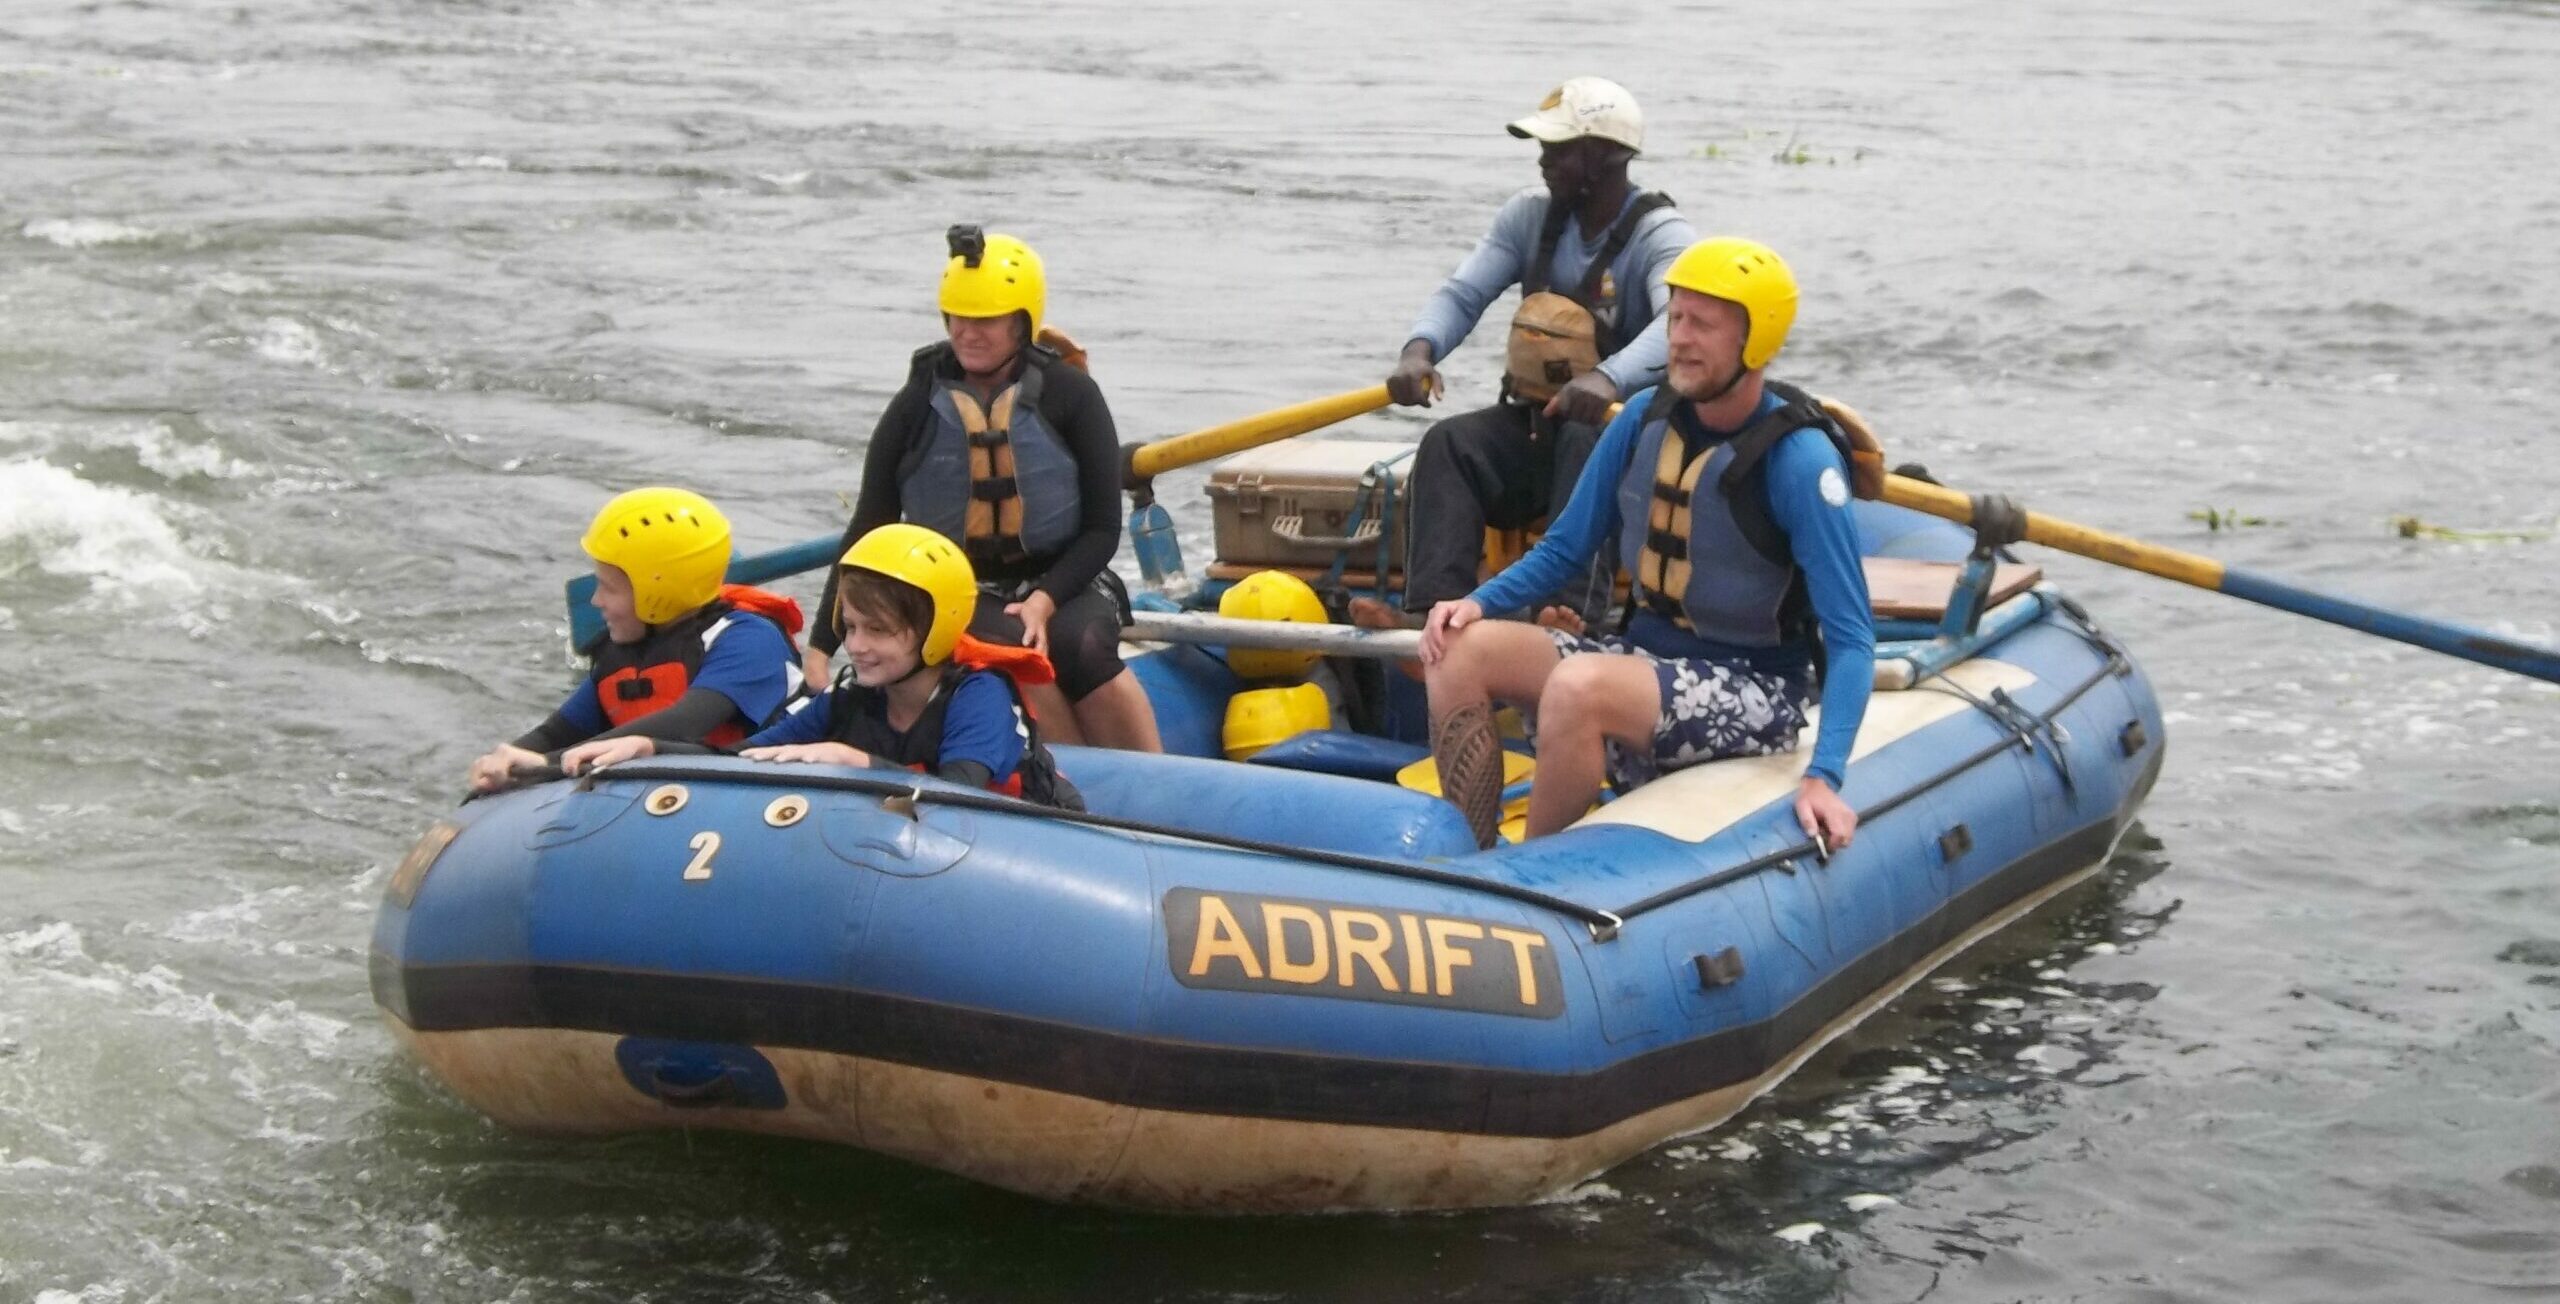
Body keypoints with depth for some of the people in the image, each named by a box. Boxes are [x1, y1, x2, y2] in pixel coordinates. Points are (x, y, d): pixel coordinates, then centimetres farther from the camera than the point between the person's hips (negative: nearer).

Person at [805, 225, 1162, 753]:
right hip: (962, 592, 0)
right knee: (1018, 650, -34)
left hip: (1064, 584, 0)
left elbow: (1103, 530, -2)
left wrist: (1044, 600, -19)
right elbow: (867, 532, 3)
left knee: (1083, 647, -34)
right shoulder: (917, 409, 0)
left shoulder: (1070, 396, -3)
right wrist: (821, 646, -5)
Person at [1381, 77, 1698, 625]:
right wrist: (1419, 350, -27)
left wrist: (1609, 379, -54)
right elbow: (1462, 293, -3)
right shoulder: (1530, 215, 5)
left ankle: (1570, 614, -53)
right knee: (1449, 444, -23)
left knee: (1587, 441, -38)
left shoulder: (1661, 236, -14)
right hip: (1533, 423, 5)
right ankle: (1433, 610, -38)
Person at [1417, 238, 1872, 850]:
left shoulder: (1800, 461, -17)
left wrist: (1823, 777, -31)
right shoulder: (1645, 419, 0)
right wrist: (1479, 601, -7)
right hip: (1646, 655, 7)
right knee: (1460, 648, -13)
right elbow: (1565, 547, 13)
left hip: (1751, 692, -7)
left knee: (1578, 686, -34)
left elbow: (1851, 640, -19)